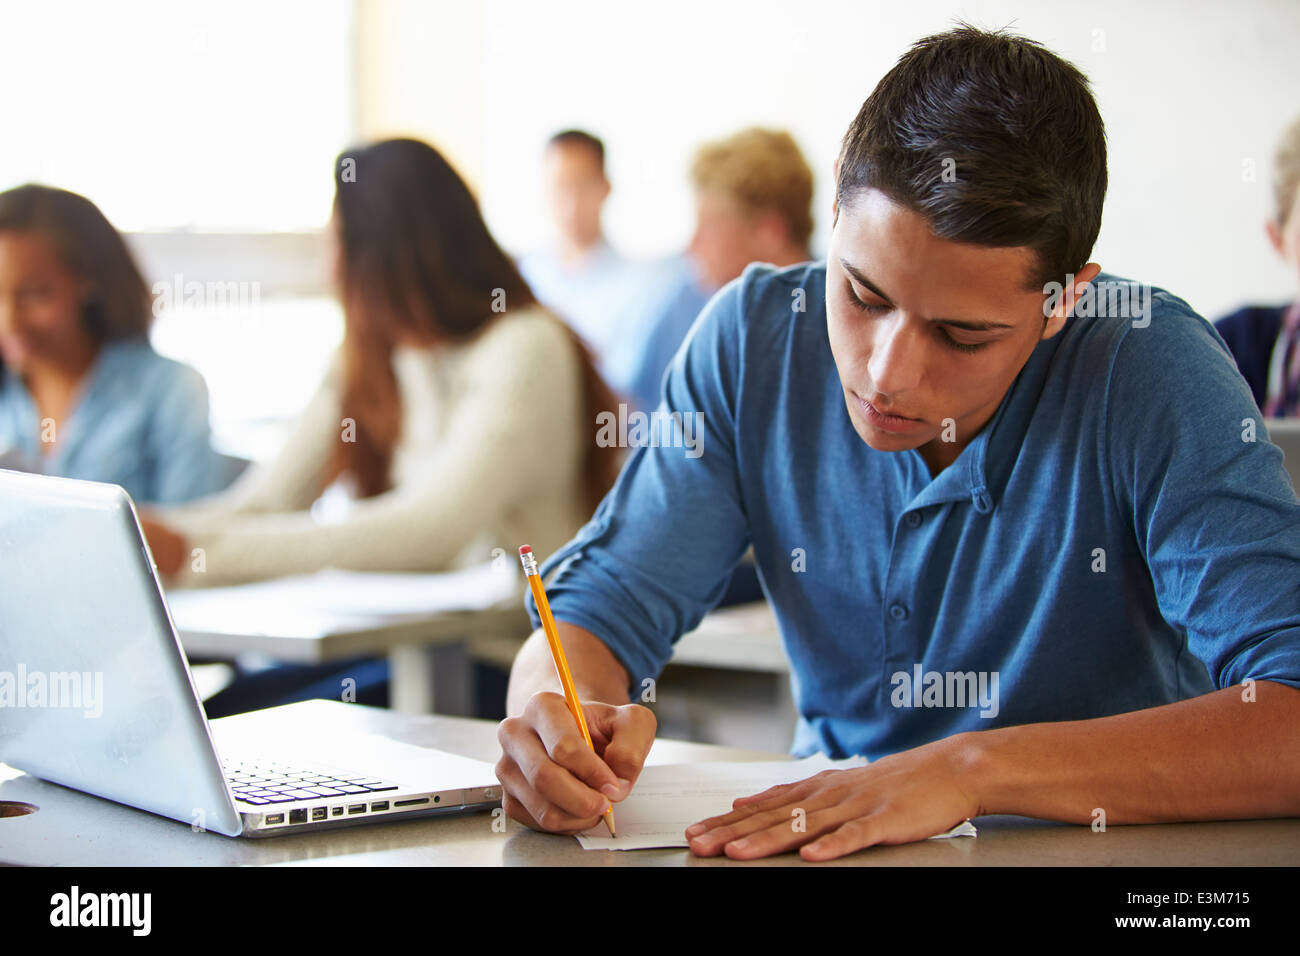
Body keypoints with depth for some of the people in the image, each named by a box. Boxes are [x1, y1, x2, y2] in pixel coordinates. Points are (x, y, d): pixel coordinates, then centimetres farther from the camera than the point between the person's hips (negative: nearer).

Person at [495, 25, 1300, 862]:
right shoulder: (757, 338, -7)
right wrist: (559, 719, -26)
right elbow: (603, 605, -4)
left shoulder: (1152, 375, -18)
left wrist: (974, 768, -33)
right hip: (822, 838, 3)